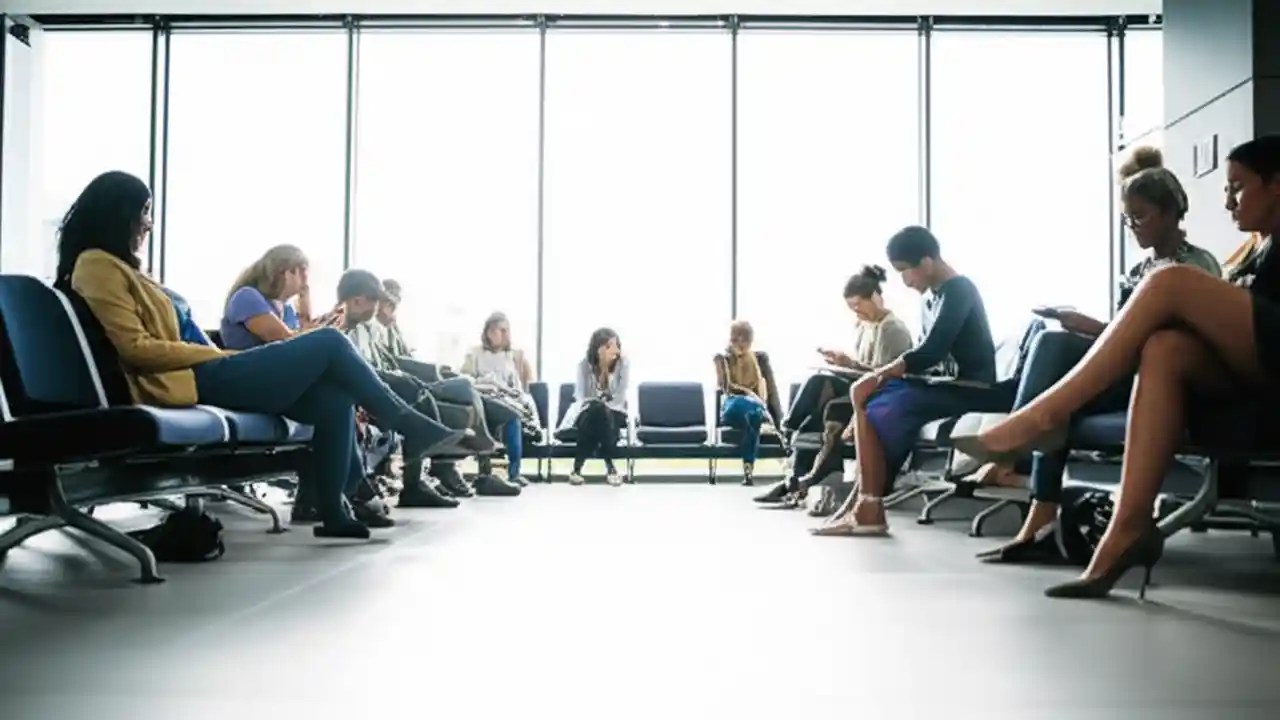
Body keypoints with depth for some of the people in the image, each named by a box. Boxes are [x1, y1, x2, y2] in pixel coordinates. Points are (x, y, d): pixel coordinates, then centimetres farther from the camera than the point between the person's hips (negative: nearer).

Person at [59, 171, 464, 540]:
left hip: (203, 374, 9)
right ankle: (414, 428, 2)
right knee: (329, 344, -10)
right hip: (190, 381, -9)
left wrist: (222, 355, 9)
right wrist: (219, 355, -10)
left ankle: (335, 512, -2)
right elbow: (135, 348, -15)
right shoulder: (97, 265, -5)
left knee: (333, 396, -3)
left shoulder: (120, 267, 25)